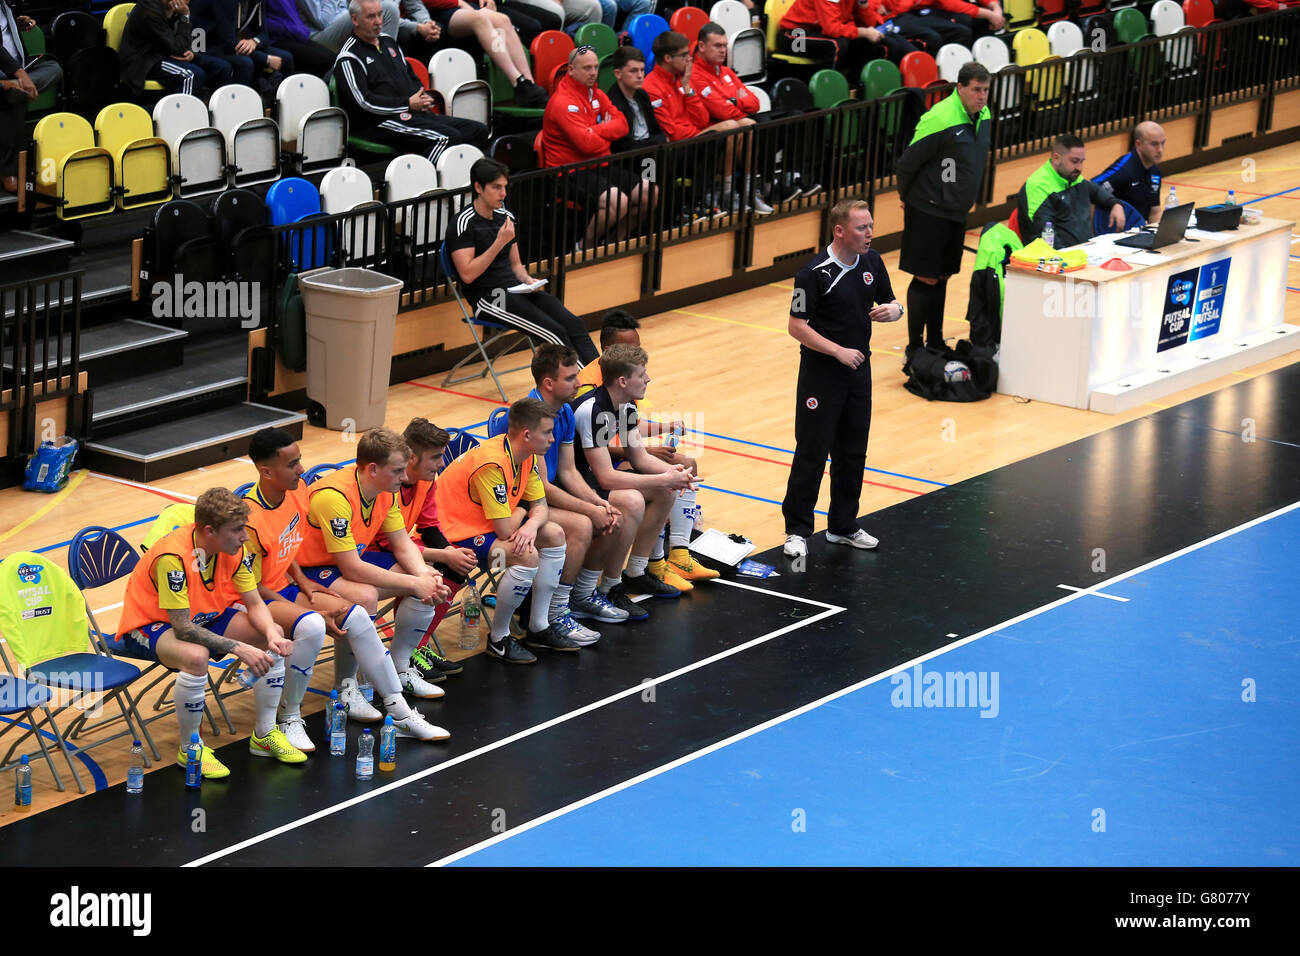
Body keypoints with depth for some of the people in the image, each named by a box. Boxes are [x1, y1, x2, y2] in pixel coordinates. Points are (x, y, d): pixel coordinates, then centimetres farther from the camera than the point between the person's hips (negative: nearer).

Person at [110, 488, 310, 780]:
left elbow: (255, 604, -4)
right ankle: (190, 748, -17)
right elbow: (182, 628, -33)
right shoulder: (172, 557, -34)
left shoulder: (234, 549, -12)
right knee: (196, 656, -38)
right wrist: (240, 649, -36)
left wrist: (272, 634, -26)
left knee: (273, 637, -8)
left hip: (203, 618, 7)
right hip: (149, 625, -7)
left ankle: (264, 734, 6)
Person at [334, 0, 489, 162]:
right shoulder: (348, 59, -4)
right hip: (382, 121, -9)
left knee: (479, 131, -6)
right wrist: (408, 104, -13)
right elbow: (365, 102, -13)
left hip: (418, 112, 9)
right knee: (447, 138, -31)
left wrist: (424, 97, 7)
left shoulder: (388, 41, 23)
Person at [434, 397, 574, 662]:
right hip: (456, 532, -10)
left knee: (554, 535, 6)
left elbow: (540, 506, 4)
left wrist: (532, 525, -21)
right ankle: (498, 639, -11)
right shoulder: (493, 464, -30)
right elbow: (505, 530, -28)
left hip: (486, 525, 10)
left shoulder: (525, 456, 0)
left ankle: (538, 628, 13)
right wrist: (520, 512, -5)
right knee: (526, 555, -28)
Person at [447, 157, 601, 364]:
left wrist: (527, 280, 2)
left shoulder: (506, 217, 16)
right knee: (555, 332, -24)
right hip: (487, 296, -7)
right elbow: (467, 274, -16)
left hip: (515, 289, 7)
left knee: (573, 323, -17)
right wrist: (500, 242, -18)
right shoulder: (463, 223, -8)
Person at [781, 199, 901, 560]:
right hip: (821, 373, -6)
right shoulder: (815, 272, -17)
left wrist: (893, 309, -8)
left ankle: (843, 526, 25)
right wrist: (839, 351, -22)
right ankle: (797, 531, 7)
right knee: (812, 452, -3)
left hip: (858, 372, 6)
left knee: (852, 452, 13)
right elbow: (796, 326, -17)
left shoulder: (872, 262, 3)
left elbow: (886, 303, 16)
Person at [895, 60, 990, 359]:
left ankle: (935, 343, 22)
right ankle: (914, 348, 4)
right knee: (926, 279, -4)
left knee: (942, 277, 14)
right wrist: (909, 197, 0)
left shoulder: (983, 116, 5)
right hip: (929, 212, -7)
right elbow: (907, 163, -14)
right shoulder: (940, 119, -21)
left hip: (957, 211, 7)